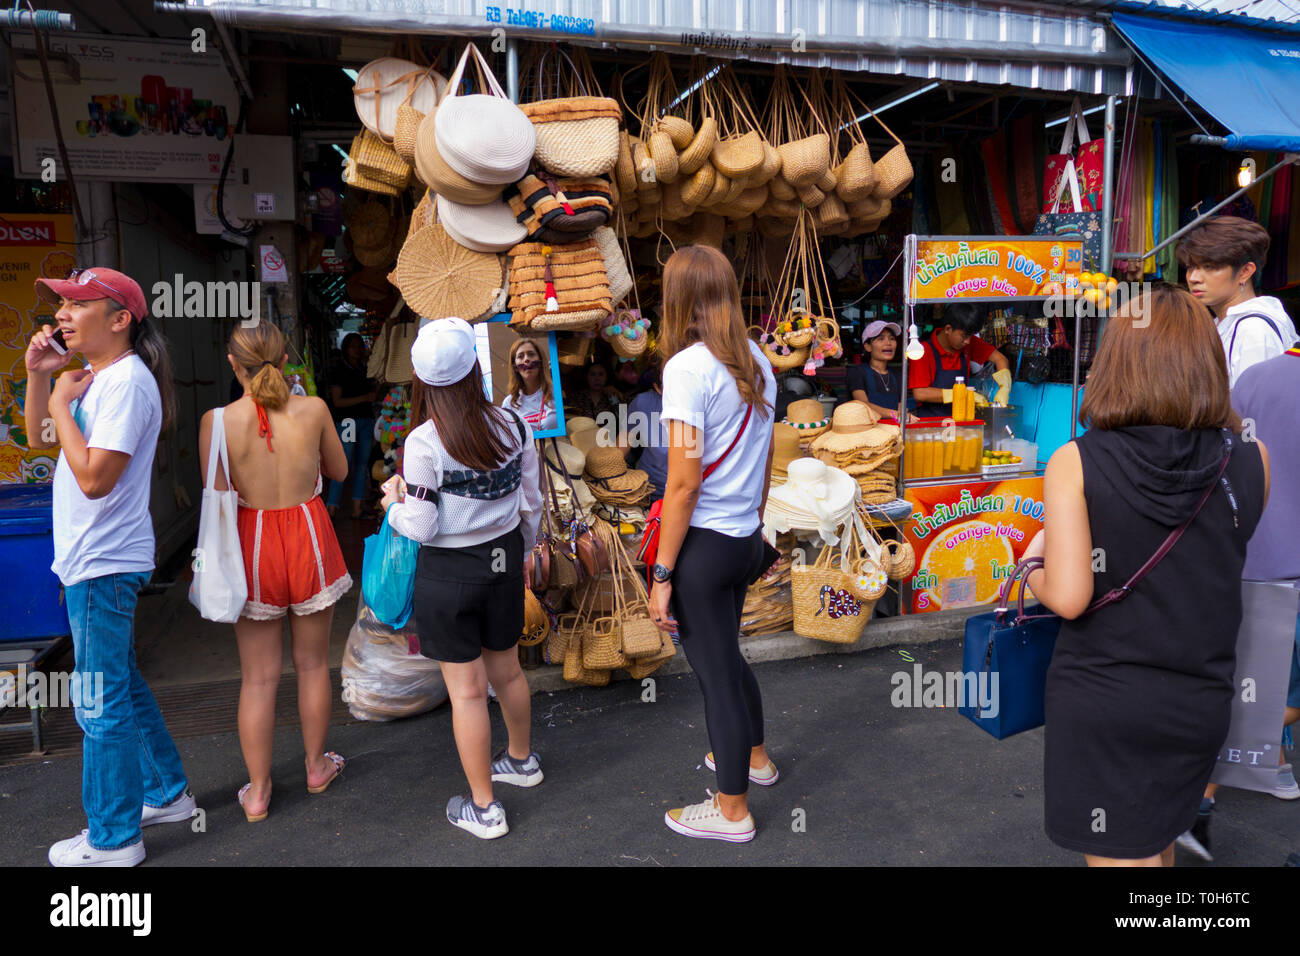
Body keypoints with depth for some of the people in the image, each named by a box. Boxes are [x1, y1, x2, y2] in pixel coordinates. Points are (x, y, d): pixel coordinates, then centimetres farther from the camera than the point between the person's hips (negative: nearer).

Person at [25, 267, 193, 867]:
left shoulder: (126, 382, -19)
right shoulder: (96, 378, 13)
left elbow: (94, 477, -25)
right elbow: (39, 439, 20)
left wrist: (62, 403, -16)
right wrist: (38, 376, 7)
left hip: (103, 566, -10)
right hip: (92, 561, 10)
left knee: (100, 703, 1)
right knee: (121, 687, 21)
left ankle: (112, 839, 16)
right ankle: (166, 794, 35)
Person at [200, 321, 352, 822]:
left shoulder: (217, 422, -13)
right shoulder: (313, 409, -10)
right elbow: (339, 471, 6)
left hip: (252, 546, -1)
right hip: (309, 538, 1)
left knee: (258, 677, 11)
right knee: (313, 663, 18)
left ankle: (258, 791, 23)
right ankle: (316, 766, 35)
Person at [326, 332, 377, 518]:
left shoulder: (365, 370, 16)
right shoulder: (339, 371, -1)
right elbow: (337, 401, -9)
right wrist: (365, 398, -15)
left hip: (366, 420, 6)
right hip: (347, 421, -6)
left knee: (362, 464, 6)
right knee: (343, 464, -10)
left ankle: (357, 508, 11)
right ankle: (332, 507, -6)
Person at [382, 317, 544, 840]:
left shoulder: (423, 442, -20)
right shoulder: (513, 425, -6)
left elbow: (421, 527, -17)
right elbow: (532, 505, 2)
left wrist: (394, 503, 4)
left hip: (448, 573, -5)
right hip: (503, 560, 5)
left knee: (467, 691, 7)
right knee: (507, 671, 24)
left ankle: (483, 807, 20)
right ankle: (521, 759, 46)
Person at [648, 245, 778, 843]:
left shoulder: (687, 367, -17)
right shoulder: (757, 364, 6)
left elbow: (683, 483, -19)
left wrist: (662, 575, -14)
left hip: (701, 544, -7)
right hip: (745, 537, 8)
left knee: (715, 670, 7)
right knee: (726, 654, 26)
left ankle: (732, 811, 24)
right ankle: (753, 757, 47)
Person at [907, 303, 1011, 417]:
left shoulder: (970, 343, 5)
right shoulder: (925, 351, -11)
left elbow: (999, 359, 11)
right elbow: (919, 394, -18)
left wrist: (1004, 389, -7)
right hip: (930, 422, -4)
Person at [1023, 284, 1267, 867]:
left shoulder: (1074, 464, -17)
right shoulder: (1251, 463, -7)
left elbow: (1068, 597, -21)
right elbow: (1216, 561, 9)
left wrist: (1034, 564, 0)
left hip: (1100, 700, -4)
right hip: (1200, 702, 4)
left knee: (1121, 856, 9)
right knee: (1159, 834, 29)